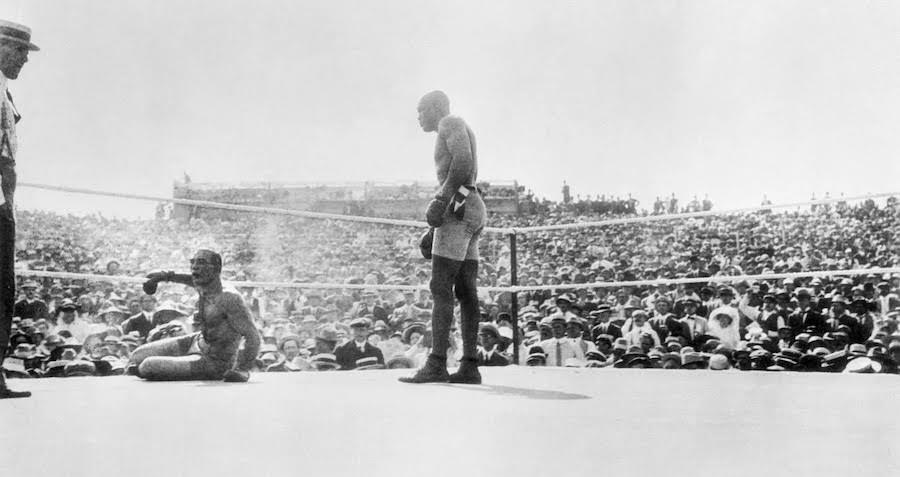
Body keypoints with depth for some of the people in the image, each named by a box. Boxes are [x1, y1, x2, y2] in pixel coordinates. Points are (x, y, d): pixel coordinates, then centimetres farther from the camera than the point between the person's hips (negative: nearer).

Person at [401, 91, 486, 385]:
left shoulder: (451, 123, 1)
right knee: (466, 291, 3)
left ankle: (437, 365, -17)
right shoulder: (451, 141, 30)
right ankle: (470, 367, 0)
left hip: (458, 208, -10)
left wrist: (441, 198, -24)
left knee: (441, 287, -13)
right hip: (471, 210, 10)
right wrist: (433, 232, 25)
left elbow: (464, 160, -18)